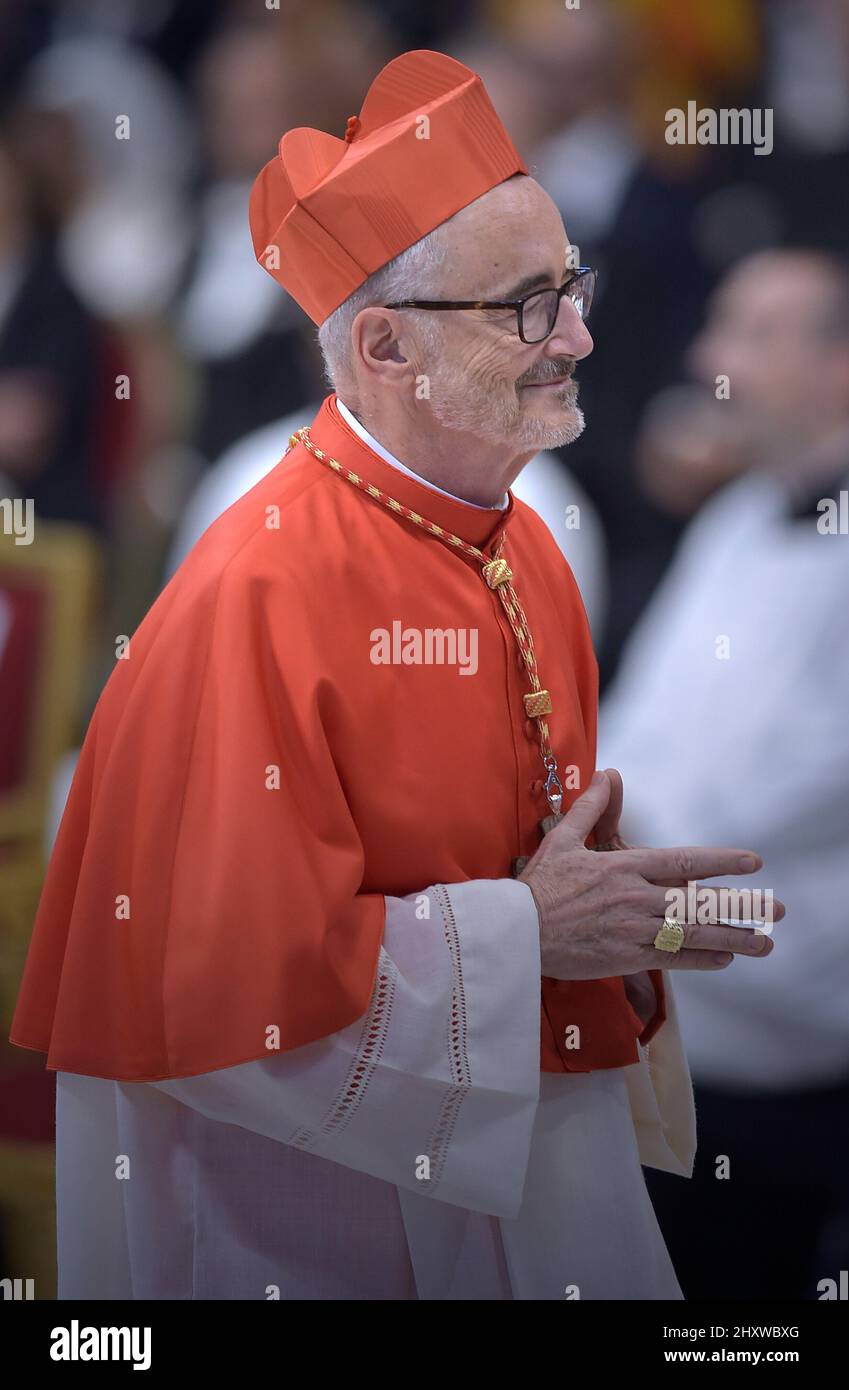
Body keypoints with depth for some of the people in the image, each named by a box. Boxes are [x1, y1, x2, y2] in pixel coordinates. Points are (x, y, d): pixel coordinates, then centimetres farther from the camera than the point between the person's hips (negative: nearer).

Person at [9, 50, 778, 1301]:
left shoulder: (522, 547, 4)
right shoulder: (259, 597, -22)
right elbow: (222, 977, -24)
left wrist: (626, 897, -5)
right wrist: (526, 932, -20)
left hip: (551, 1161, 8)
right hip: (351, 1226, -7)